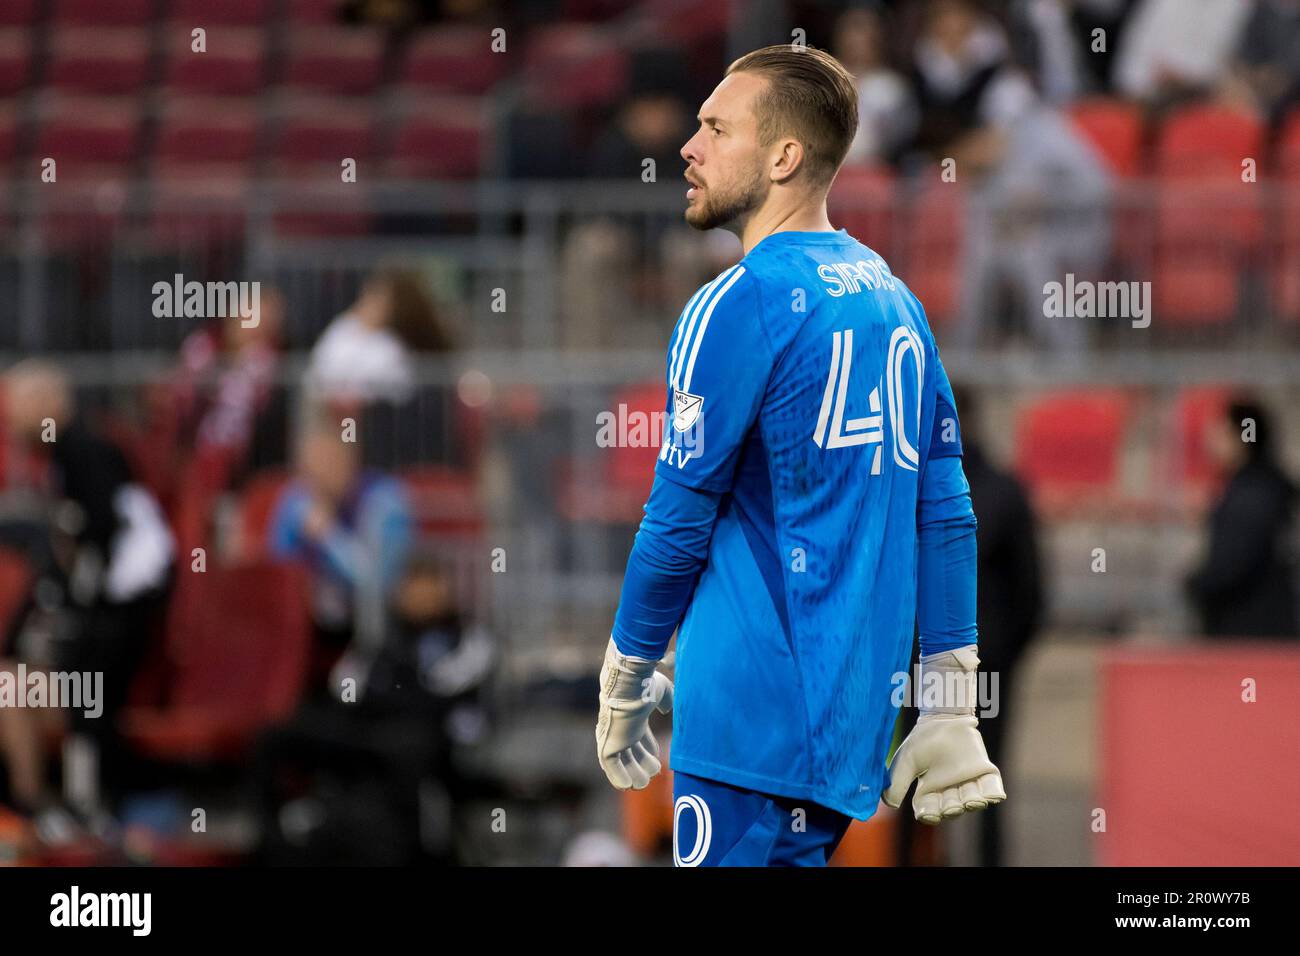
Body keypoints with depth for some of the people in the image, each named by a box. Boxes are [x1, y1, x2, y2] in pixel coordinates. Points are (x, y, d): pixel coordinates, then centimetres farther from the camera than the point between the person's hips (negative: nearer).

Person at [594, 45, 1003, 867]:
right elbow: (944, 512, 12)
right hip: (855, 718, 8)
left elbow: (679, 519, -8)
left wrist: (625, 684, 5)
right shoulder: (893, 299, 13)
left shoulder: (742, 304, -11)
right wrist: (953, 715, 14)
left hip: (755, 720, -8)